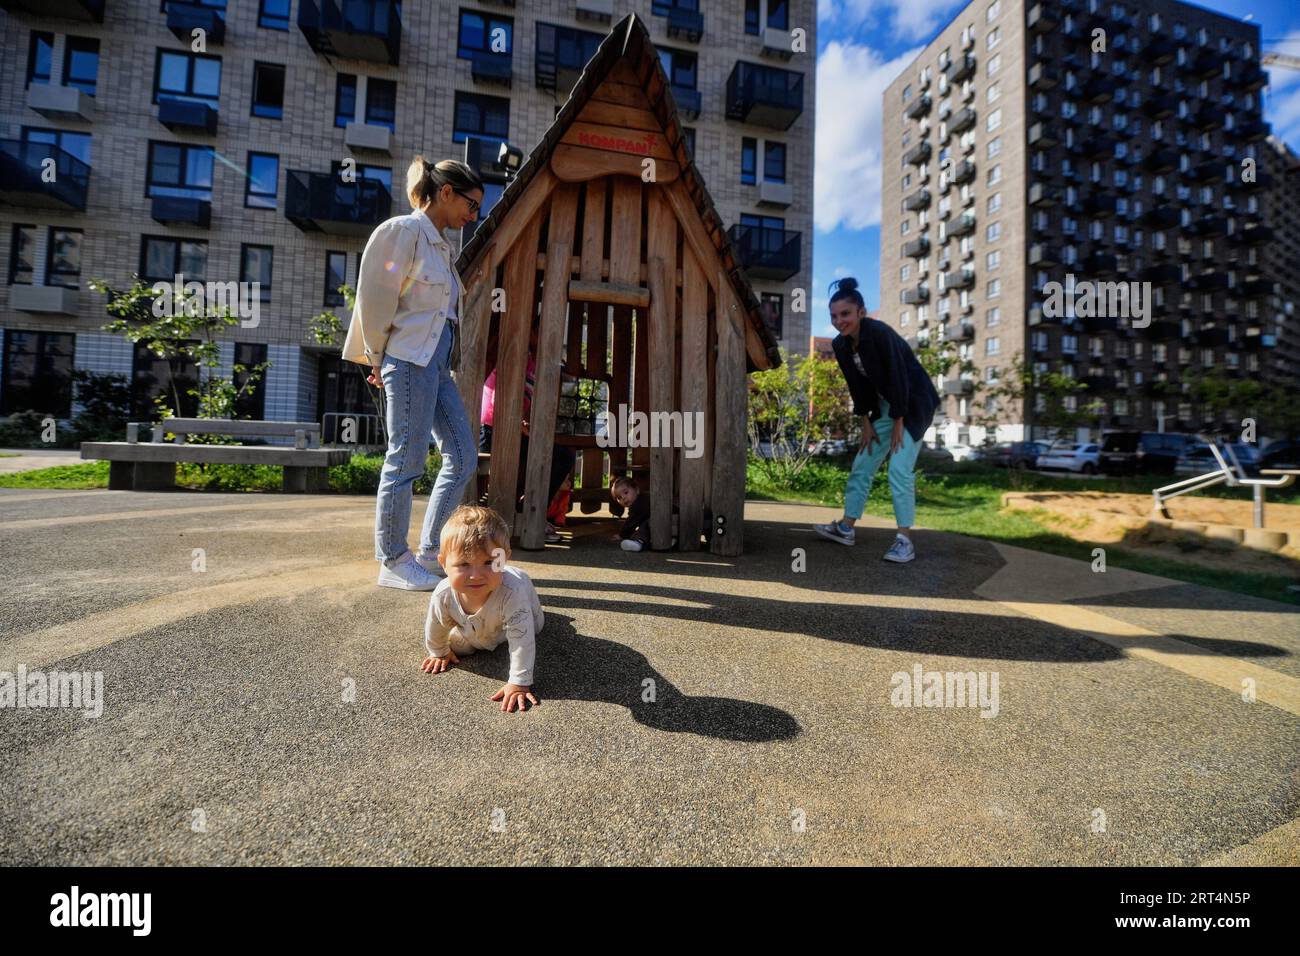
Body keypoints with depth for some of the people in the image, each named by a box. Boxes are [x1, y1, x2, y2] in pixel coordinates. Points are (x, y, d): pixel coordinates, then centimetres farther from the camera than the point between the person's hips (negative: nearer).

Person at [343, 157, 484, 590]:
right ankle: (393, 563, 8)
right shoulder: (403, 231, -6)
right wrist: (379, 359, -3)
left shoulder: (441, 244, 20)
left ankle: (428, 554, 15)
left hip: (436, 363, 9)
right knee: (406, 461, -5)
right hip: (410, 361, -9)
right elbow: (375, 299, -10)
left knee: (463, 456, 6)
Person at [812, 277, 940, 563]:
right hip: (884, 406, 7)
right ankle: (845, 527, 16)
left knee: (899, 469, -16)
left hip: (913, 404, -7)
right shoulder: (840, 345, -4)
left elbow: (898, 378, -24)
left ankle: (904, 539, -8)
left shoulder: (880, 333, -25)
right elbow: (857, 386, 3)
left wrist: (898, 424, -20)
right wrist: (866, 423, 2)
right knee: (862, 465, 7)